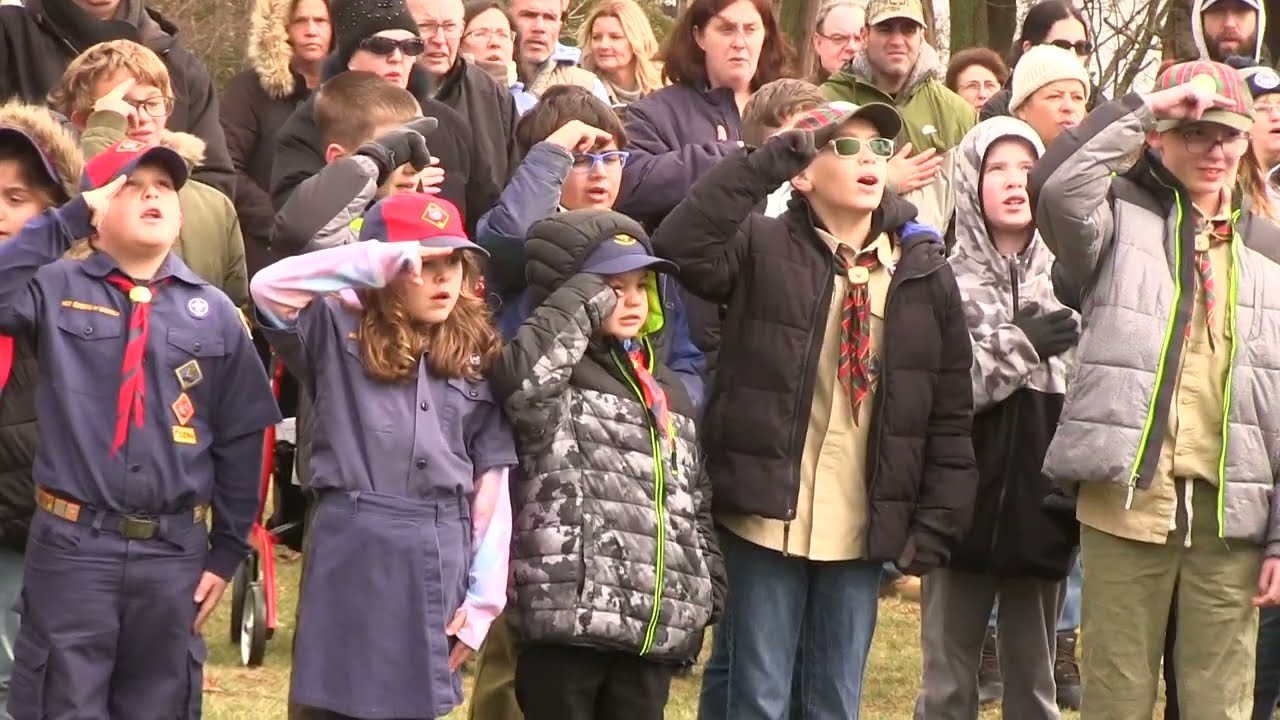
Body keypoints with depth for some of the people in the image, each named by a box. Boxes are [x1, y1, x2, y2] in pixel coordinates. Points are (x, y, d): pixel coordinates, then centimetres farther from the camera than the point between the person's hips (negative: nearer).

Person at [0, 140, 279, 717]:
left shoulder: (214, 313, 6)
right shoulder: (57, 290, 2)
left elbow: (241, 439, 9)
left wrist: (228, 549, 6)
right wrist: (69, 218, -14)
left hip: (174, 553, 2)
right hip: (71, 545, -2)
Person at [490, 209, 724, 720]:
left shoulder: (667, 393, 21)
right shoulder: (556, 377, -2)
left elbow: (695, 503, 25)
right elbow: (521, 377, -29)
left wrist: (708, 593, 17)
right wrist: (581, 303, -16)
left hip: (655, 624, 7)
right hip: (569, 616, -7)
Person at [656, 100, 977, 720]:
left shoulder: (925, 273, 5)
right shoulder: (764, 249, -2)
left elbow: (951, 412, 7)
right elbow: (681, 245, -22)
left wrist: (937, 523, 2)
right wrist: (768, 161, -22)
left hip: (864, 529, 3)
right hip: (767, 517, -3)